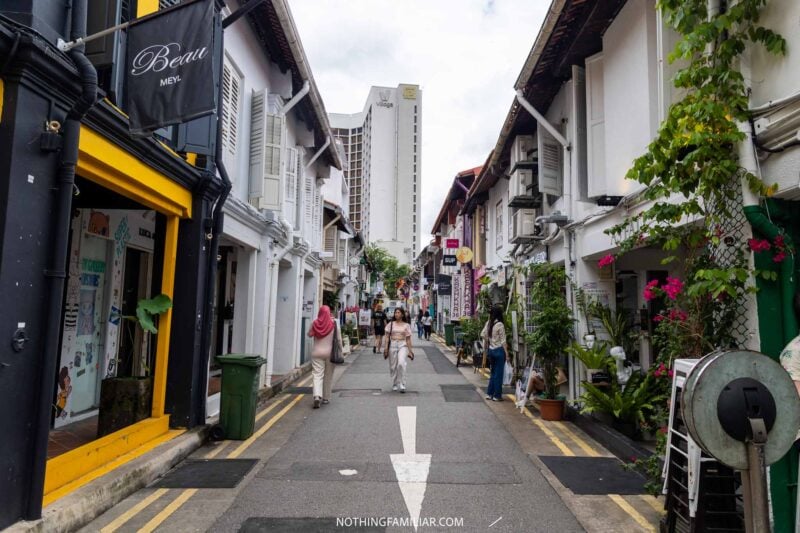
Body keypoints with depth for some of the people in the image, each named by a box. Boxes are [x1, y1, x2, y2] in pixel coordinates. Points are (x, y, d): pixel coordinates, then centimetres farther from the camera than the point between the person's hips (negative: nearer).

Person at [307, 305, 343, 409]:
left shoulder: (314, 324, -5)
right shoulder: (334, 323, -8)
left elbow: (310, 334, 11)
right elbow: (339, 339, -4)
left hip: (317, 352, 0)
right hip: (330, 352, 0)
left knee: (317, 375, 0)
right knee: (328, 376, 12)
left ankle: (317, 396, -19)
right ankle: (326, 398, 20)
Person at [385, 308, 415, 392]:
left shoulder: (406, 325, 6)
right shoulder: (391, 324, 8)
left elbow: (408, 339, 6)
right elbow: (388, 337, 8)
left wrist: (410, 350, 3)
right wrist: (386, 348, 1)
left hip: (402, 345, -2)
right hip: (393, 345, 2)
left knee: (401, 363, -21)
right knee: (393, 366, 5)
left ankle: (402, 385, -13)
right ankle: (394, 385, 22)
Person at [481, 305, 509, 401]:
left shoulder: (488, 323, 3)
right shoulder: (500, 325, -15)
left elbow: (483, 334, 6)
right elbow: (503, 341, -14)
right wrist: (507, 354, -9)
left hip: (491, 350, 6)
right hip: (499, 350, -6)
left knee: (493, 372, 18)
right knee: (499, 373, 3)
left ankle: (489, 394, 21)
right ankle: (497, 395, 10)